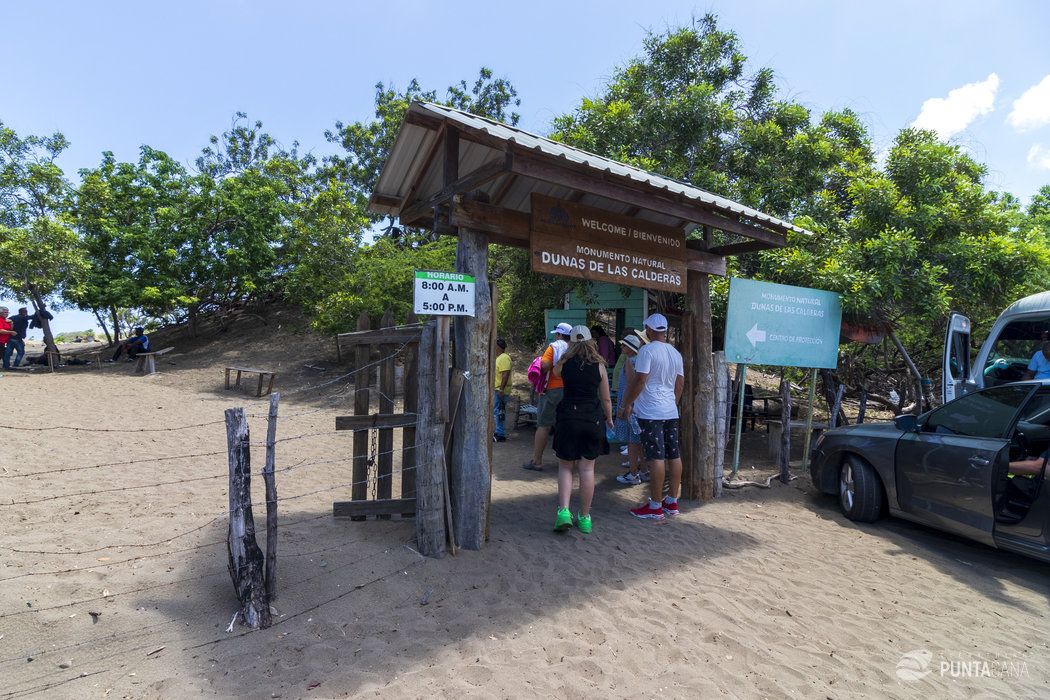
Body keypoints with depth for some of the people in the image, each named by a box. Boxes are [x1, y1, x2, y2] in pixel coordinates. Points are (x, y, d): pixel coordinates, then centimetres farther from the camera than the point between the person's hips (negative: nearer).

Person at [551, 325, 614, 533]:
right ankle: (584, 517, 18)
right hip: (593, 419, 1)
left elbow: (554, 372, 25)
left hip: (568, 417, -1)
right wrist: (609, 419, 21)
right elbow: (606, 399, 6)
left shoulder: (564, 363, -1)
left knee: (565, 466, 13)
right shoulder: (599, 365, 0)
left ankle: (563, 510, -2)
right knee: (587, 469, 9)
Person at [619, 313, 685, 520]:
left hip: (651, 412, -8)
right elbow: (680, 384, 17)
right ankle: (672, 502, 21)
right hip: (671, 412, 8)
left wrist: (628, 403, -6)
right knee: (674, 456, 10)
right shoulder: (676, 353, 13)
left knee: (656, 458, -6)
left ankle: (655, 507, 0)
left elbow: (639, 381, -16)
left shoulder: (647, 351, -11)